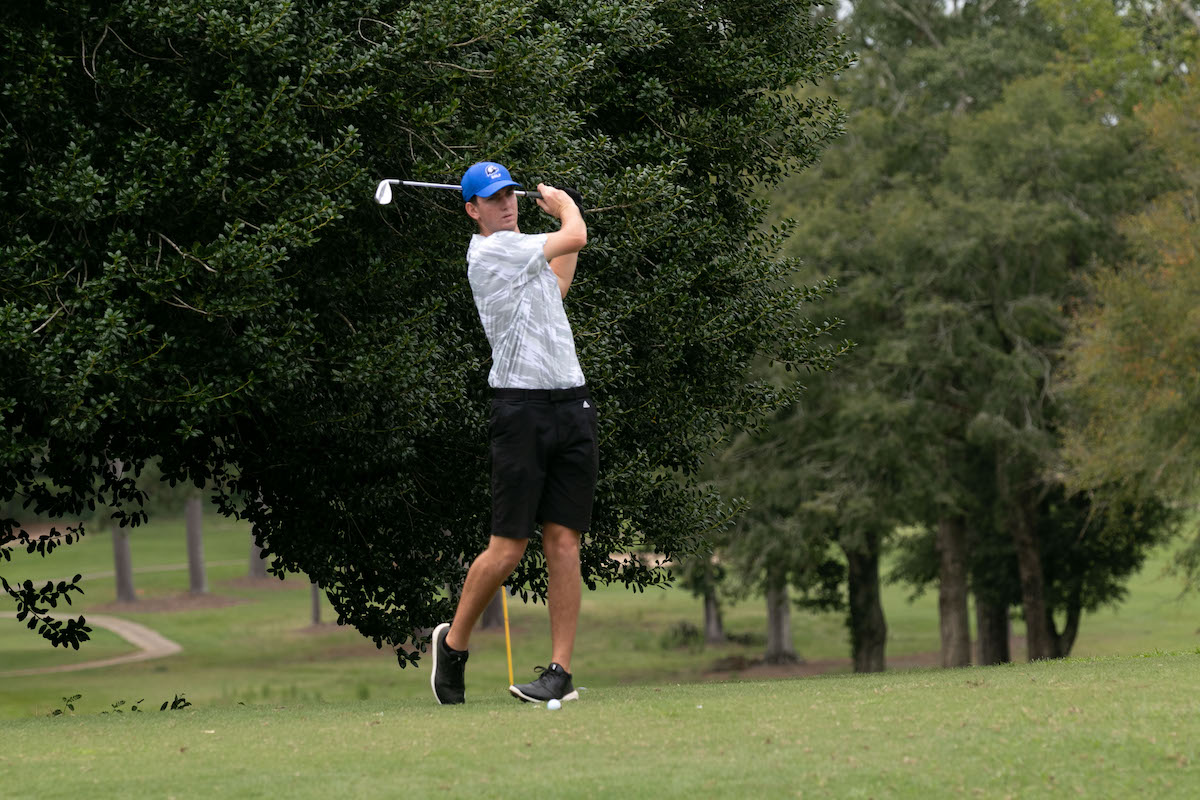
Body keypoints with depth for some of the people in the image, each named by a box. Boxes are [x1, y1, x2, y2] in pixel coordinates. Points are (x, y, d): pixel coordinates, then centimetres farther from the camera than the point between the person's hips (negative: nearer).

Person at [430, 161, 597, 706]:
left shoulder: (522, 253, 19)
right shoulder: (491, 250, -7)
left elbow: (557, 287, 40)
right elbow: (575, 237, -6)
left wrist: (563, 214, 36)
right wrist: (564, 205, 15)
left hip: (572, 406, 7)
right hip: (522, 409, -7)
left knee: (563, 542, -1)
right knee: (507, 548, -6)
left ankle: (561, 670, -2)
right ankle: (454, 643, 15)